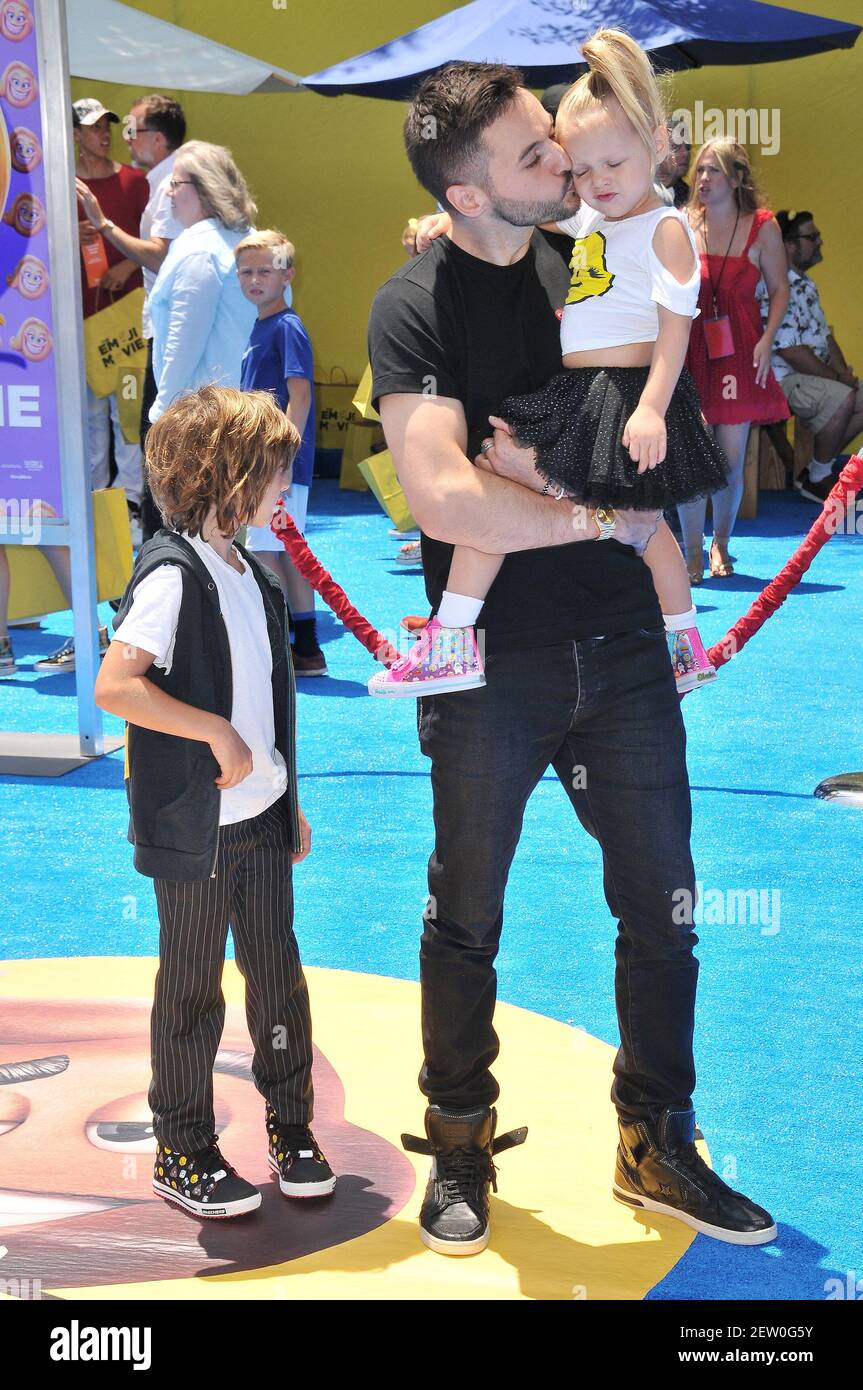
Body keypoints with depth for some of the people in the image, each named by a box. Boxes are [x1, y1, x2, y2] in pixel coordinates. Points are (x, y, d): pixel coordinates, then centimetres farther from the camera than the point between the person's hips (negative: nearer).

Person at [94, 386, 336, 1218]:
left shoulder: (249, 572, 10)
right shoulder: (172, 574, -16)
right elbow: (114, 686, -26)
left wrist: (288, 800, 18)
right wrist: (218, 734, -23)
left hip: (260, 816, 7)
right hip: (195, 829, -7)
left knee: (279, 975, 12)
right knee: (191, 987, 5)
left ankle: (290, 1126, 28)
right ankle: (182, 1151, 20)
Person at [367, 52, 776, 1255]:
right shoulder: (417, 306, -12)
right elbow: (448, 499, -24)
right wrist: (604, 517, -14)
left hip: (622, 648, 5)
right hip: (491, 667, -4)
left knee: (663, 908, 9)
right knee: (466, 919, 11)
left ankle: (659, 1149, 27)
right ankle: (461, 1147, 31)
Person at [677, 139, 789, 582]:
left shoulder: (763, 227, 1)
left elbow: (779, 288, 6)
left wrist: (767, 339, -6)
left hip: (738, 351, 0)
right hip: (689, 349, 0)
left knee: (731, 459, 5)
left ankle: (720, 544, 25)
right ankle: (693, 556, 5)